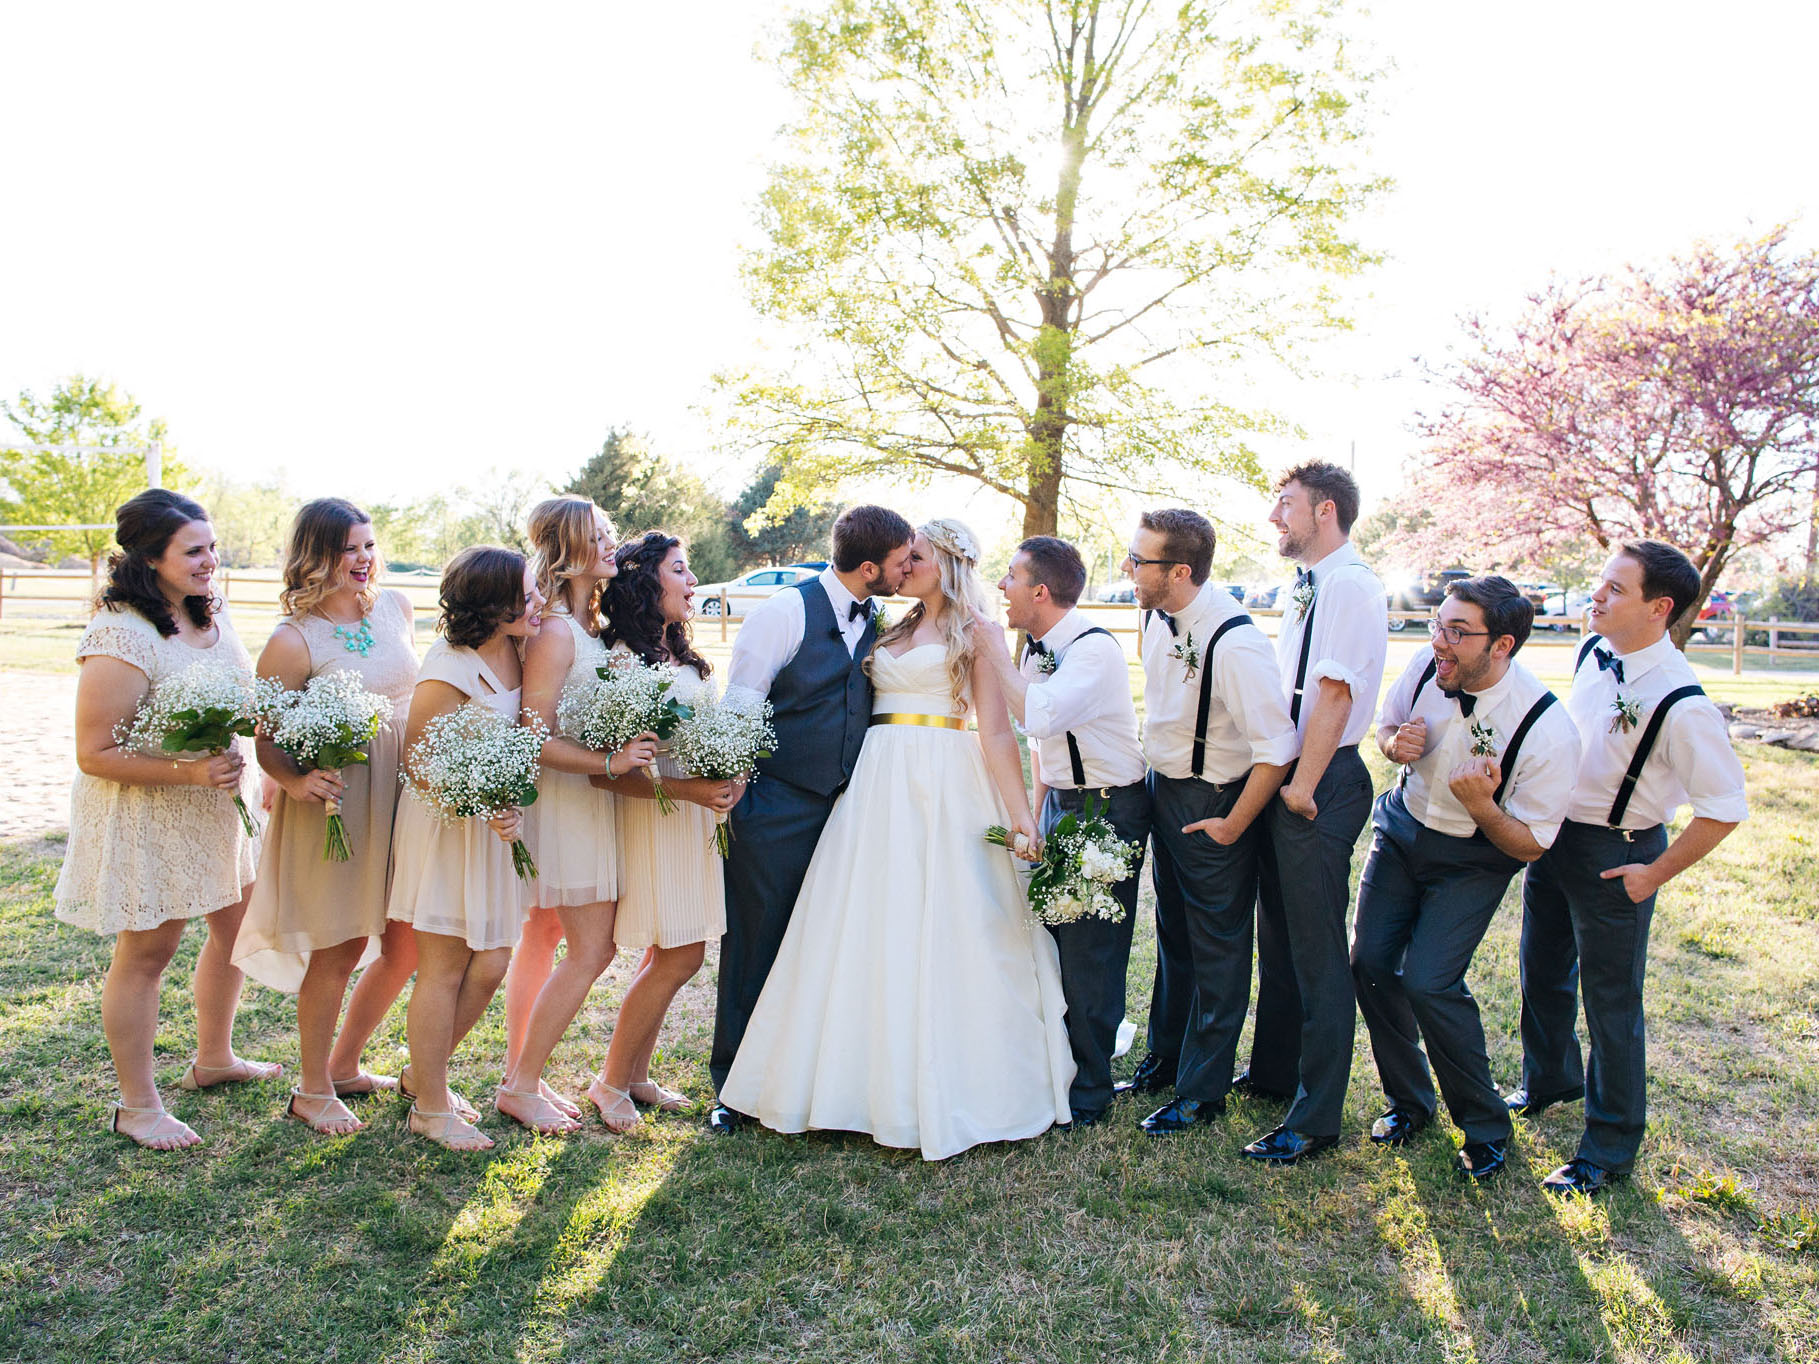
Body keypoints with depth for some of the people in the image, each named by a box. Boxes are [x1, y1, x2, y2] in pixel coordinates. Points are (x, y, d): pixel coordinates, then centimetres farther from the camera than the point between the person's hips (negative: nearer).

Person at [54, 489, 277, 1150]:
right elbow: (95, 754, -22)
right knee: (146, 951, 5)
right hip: (148, 820, -8)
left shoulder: (212, 614, 2)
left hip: (224, 805, 8)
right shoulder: (120, 639, -24)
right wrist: (189, 772, -31)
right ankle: (137, 1105, 21)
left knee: (238, 924, 18)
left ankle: (213, 1058, 40)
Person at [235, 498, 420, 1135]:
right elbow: (268, 742, -11)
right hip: (333, 801, -6)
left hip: (402, 791, 6)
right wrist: (297, 781, -30)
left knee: (407, 944, 12)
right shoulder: (293, 641, -13)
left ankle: (344, 1065, 34)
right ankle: (312, 1090, 27)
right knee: (339, 950, 5)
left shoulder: (396, 607, 4)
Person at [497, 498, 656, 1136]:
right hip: (563, 797, -9)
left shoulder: (590, 625, 9)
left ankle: (520, 1077, 26)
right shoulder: (556, 632, -19)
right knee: (592, 948, -4)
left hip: (586, 797, 9)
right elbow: (533, 737, -22)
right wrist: (609, 762, -27)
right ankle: (521, 1086, 9)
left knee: (544, 937, 15)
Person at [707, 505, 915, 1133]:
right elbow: (739, 704, -10)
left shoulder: (874, 622, 9)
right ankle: (735, 1086, 20)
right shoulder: (786, 611, -10)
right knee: (755, 941, 5)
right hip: (774, 804, -5)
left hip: (840, 805, 6)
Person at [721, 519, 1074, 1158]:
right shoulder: (894, 631, 18)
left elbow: (997, 733, -4)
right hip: (879, 787, 5)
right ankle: (881, 1077, 15)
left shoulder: (973, 635, 3)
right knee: (872, 930, 4)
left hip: (946, 790, -5)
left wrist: (1020, 815, -12)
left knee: (943, 930, -3)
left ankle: (946, 1091, 8)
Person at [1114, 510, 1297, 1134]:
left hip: (1214, 804, -8)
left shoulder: (1234, 643, -29)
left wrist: (1232, 826, -19)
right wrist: (1158, 773, 14)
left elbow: (1277, 749, -27)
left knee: (1216, 951, 8)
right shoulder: (1156, 614, -4)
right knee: (1173, 934, 23)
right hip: (1163, 789, 8)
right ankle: (1166, 1056, 42)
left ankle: (1202, 1091, 25)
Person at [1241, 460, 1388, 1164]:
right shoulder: (1302, 588, 14)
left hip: (1322, 787, -10)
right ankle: (1273, 1072, 38)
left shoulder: (1350, 585, -16)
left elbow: (1335, 692, -22)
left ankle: (1316, 1119, 11)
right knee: (1277, 935, 21)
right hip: (1286, 777, 10)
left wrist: (1302, 786, -19)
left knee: (1317, 953, -1)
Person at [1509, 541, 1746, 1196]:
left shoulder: (1681, 705, -25)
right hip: (1554, 833, 7)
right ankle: (1549, 1079, 50)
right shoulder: (1593, 652, -3)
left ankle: (1610, 1149, 25)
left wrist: (1655, 874, -13)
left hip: (1615, 855, -7)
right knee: (1543, 970, 23)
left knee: (1611, 1000, 6)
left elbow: (1724, 810, -19)